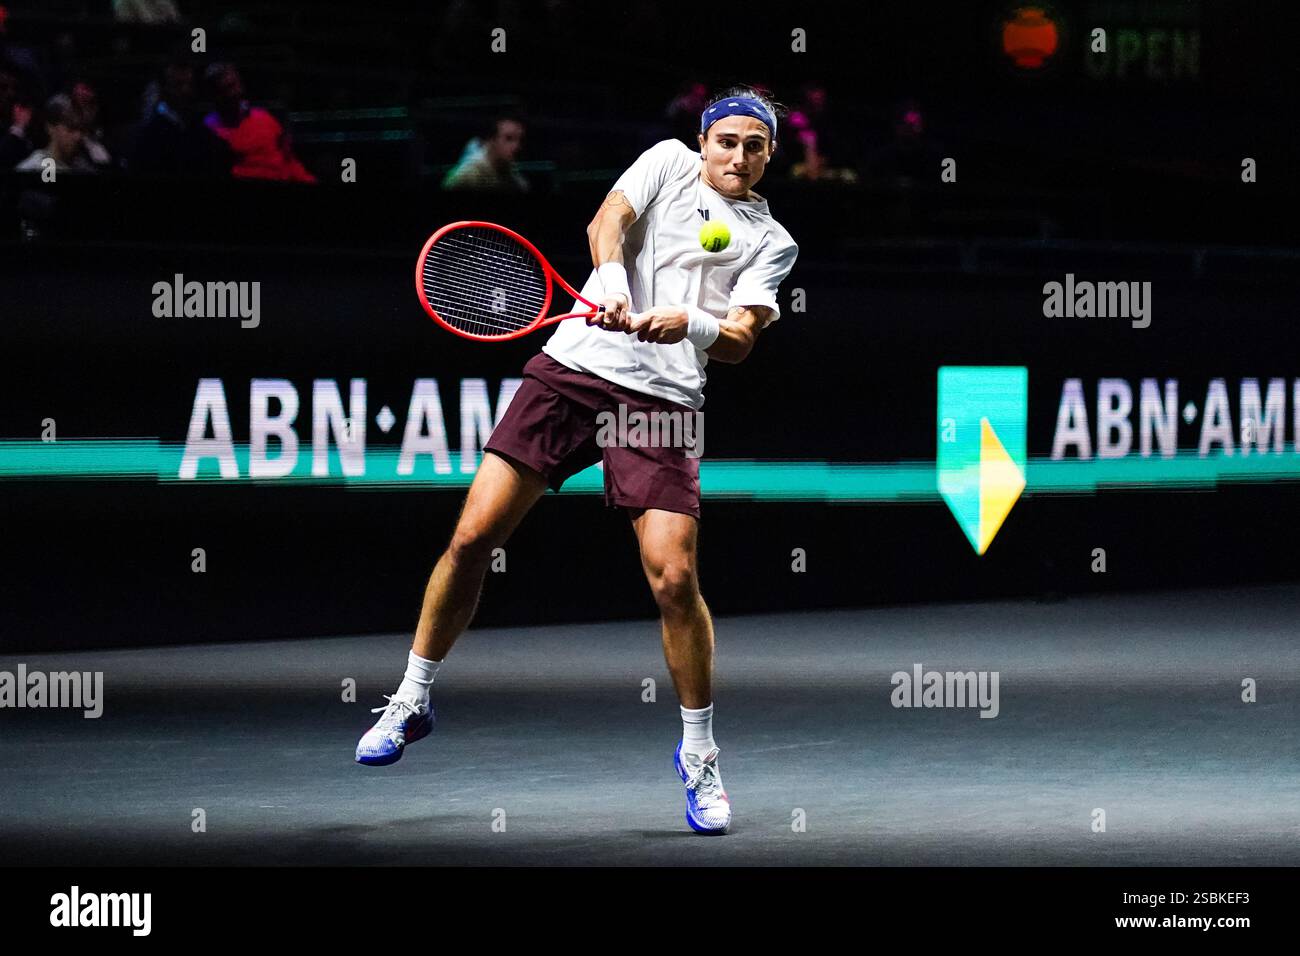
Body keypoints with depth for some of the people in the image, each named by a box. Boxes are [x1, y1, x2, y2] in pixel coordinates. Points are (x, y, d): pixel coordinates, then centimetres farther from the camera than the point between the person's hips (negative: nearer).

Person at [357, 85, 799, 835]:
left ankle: (700, 756, 7)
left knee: (674, 578, -12)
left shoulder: (771, 242, 10)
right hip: (574, 366, 1)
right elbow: (608, 218, -3)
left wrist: (690, 324, -23)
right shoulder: (669, 162, 12)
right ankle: (413, 700, 14)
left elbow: (740, 341, -2)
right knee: (473, 535, -4)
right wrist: (611, 278, -23)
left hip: (663, 401, -1)